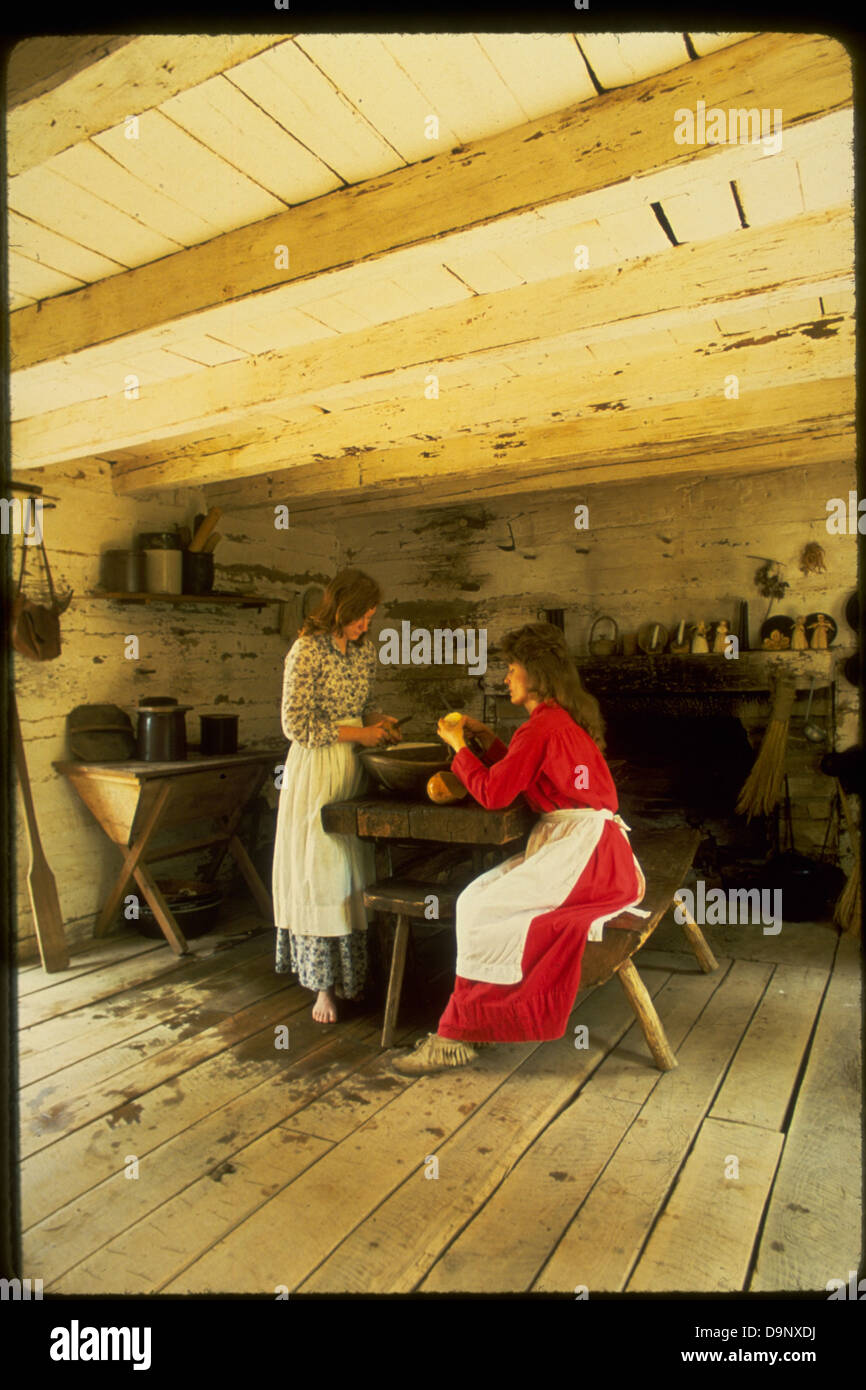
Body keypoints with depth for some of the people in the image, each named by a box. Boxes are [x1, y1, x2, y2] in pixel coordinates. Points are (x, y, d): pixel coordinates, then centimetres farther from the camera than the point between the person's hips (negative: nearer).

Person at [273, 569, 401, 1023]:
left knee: (355, 870, 9)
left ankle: (354, 972, 22)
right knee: (319, 872, 0)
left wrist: (379, 721, 0)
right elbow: (296, 726, -15)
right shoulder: (306, 652, -14)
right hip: (316, 770, -6)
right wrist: (357, 733, -14)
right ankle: (324, 985, 11)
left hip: (354, 768, 6)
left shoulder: (364, 649, 8)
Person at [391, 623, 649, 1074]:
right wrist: (487, 739, 18)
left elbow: (493, 793, -15)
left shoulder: (542, 727, -15)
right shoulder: (566, 718, 17)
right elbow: (518, 774, 24)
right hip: (586, 848, 10)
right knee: (478, 897, 3)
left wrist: (458, 746, -1)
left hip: (580, 852, -10)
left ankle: (458, 1035, -3)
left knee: (480, 911, -14)